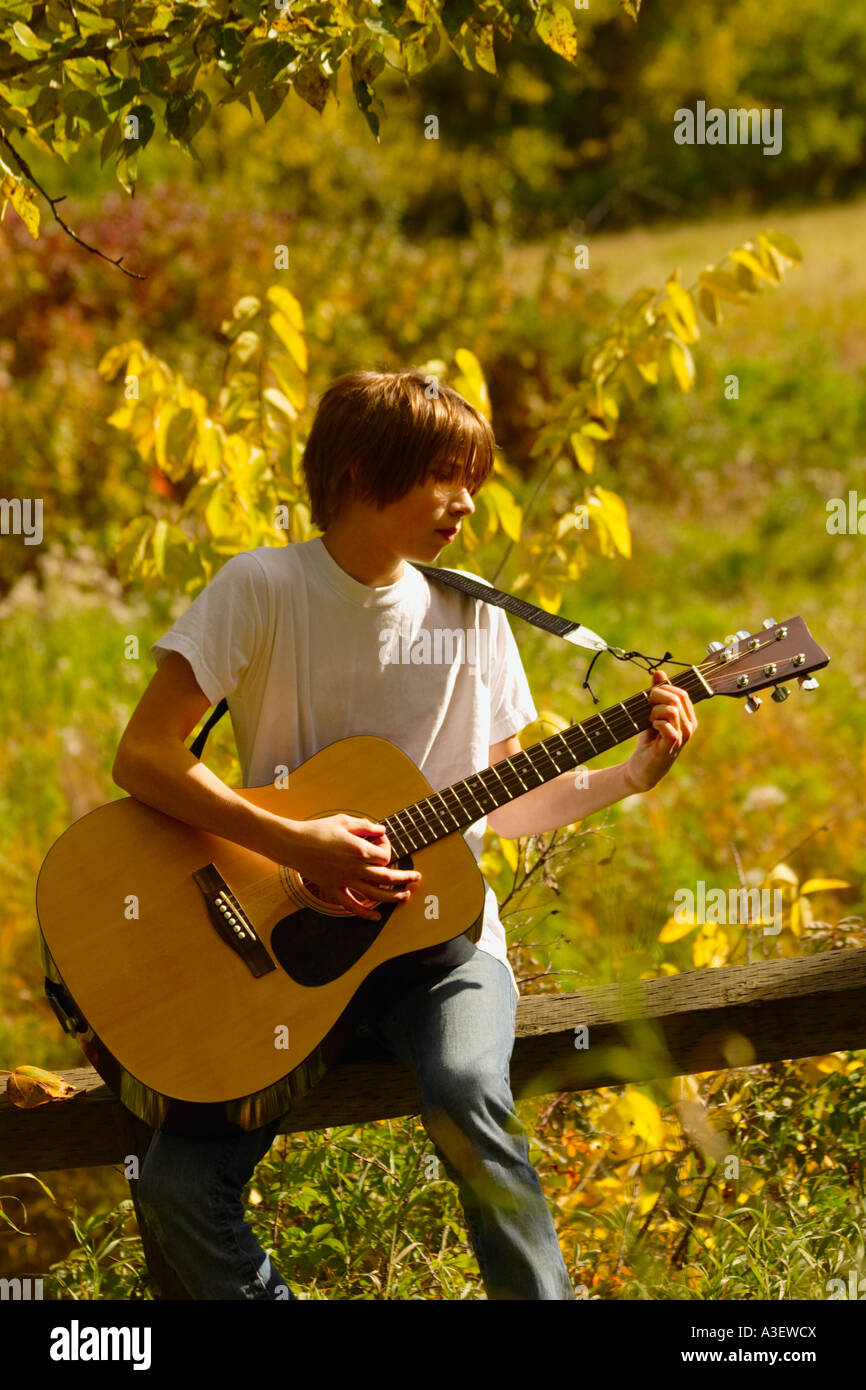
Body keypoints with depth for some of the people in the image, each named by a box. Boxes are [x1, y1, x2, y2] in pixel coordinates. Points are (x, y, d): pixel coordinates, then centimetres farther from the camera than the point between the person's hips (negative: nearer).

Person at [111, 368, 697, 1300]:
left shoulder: (470, 616, 5)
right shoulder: (263, 589, -6)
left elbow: (498, 806, 12)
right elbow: (142, 757, -13)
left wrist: (631, 774, -3)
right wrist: (297, 846, -22)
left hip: (437, 935, 1)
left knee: (466, 1094, -33)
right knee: (179, 1185, -21)